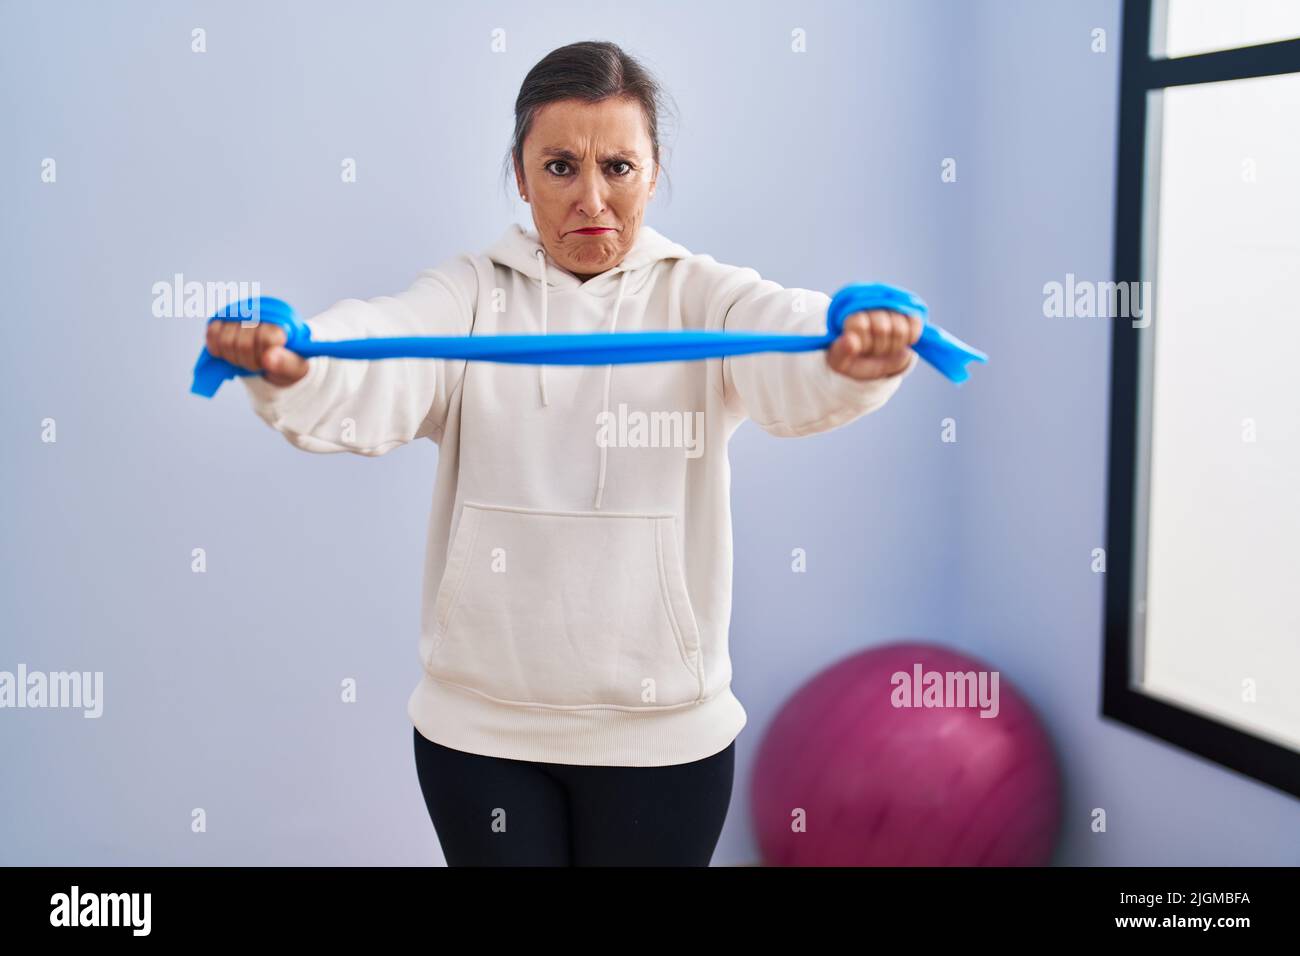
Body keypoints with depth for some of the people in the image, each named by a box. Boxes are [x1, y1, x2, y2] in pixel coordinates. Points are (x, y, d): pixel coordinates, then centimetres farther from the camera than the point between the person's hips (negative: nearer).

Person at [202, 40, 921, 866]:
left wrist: (856, 352, -48)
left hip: (663, 730, 0)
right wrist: (288, 365, -45)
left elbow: (790, 343, -24)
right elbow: (375, 371, -21)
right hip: (480, 725, 0)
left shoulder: (699, 296, -3)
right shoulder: (470, 294, -2)